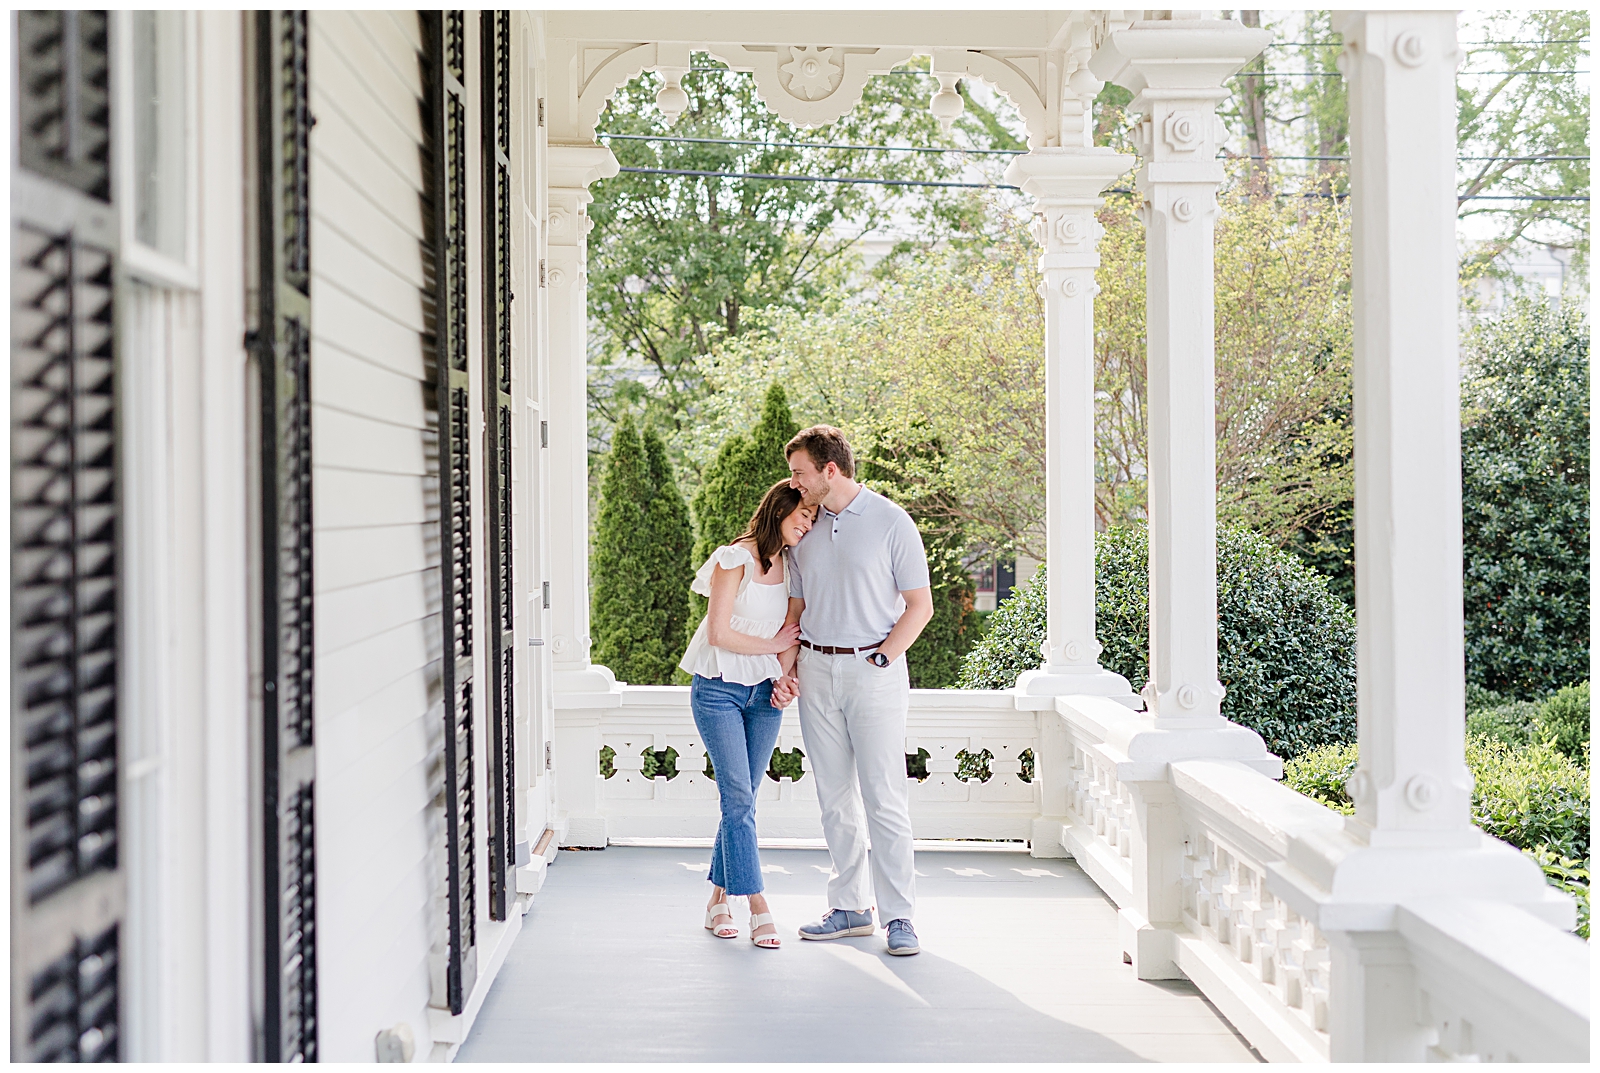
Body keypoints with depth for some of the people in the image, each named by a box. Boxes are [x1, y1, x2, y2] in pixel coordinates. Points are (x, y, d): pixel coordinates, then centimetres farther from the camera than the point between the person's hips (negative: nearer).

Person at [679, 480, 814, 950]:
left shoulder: (791, 565, 9)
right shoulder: (735, 559, -10)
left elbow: (792, 630, 10)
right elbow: (719, 634, -14)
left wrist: (786, 678, -6)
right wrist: (770, 646, -4)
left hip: (763, 693, 5)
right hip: (719, 690, -5)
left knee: (740, 800, 5)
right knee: (739, 798, -10)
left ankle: (718, 899, 16)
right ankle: (759, 909, -11)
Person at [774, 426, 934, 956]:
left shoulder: (891, 523, -5)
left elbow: (920, 605, -4)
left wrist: (878, 660, -12)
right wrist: (788, 670, 4)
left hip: (874, 670, -5)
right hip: (815, 671, 5)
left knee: (884, 799, -6)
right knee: (835, 798, 8)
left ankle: (899, 916, 0)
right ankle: (850, 907, 17)